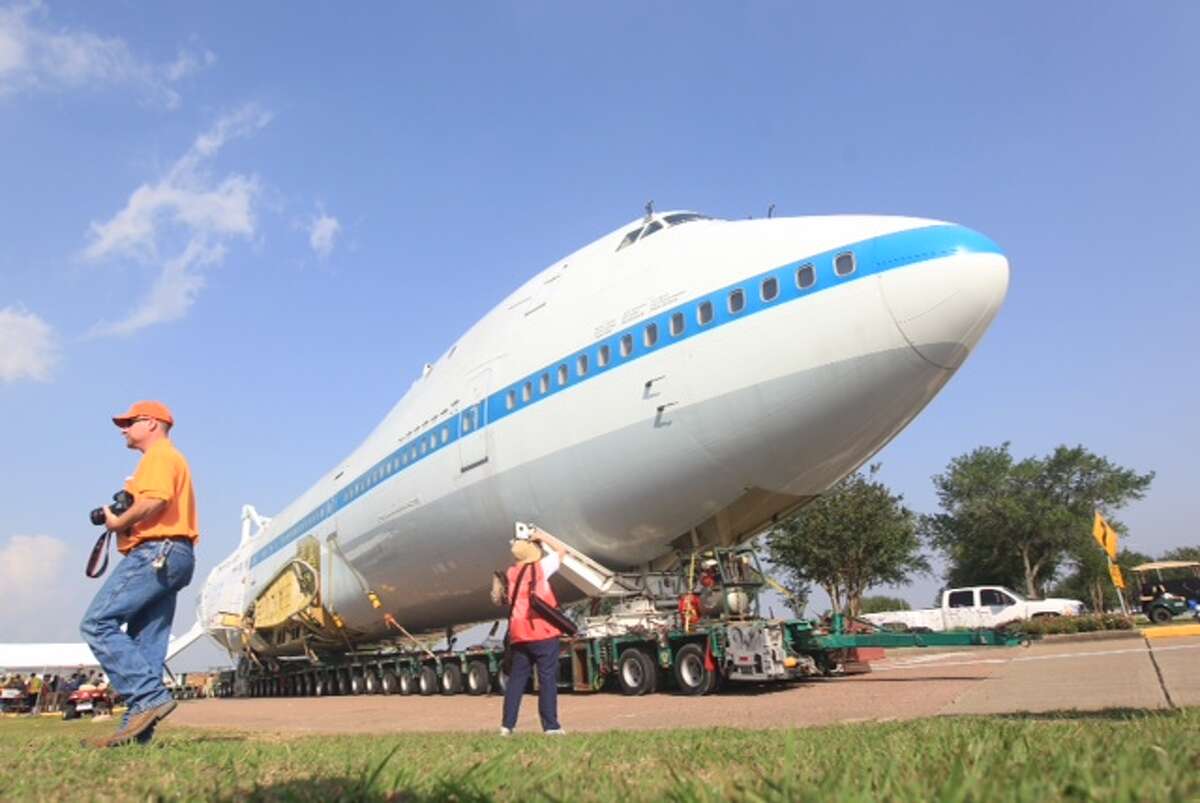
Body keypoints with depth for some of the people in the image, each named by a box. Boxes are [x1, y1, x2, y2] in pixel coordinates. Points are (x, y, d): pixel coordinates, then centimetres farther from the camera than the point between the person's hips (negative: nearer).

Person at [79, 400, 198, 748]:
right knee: (145, 645, 6)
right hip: (170, 557, 10)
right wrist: (122, 519, 12)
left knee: (97, 623, -13)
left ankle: (150, 696, -19)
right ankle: (137, 727, 4)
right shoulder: (172, 459, 30)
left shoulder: (159, 455, -3)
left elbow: (154, 501, -21)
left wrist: (117, 522, -7)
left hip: (156, 552, -10)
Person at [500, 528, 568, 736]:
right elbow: (562, 550, 5)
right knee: (547, 679, -1)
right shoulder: (540, 567, -4)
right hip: (543, 633, -5)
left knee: (516, 678, 11)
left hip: (518, 635, 5)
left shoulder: (511, 573, 10)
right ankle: (550, 726, 0)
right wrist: (542, 536, 15)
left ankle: (507, 724, 10)